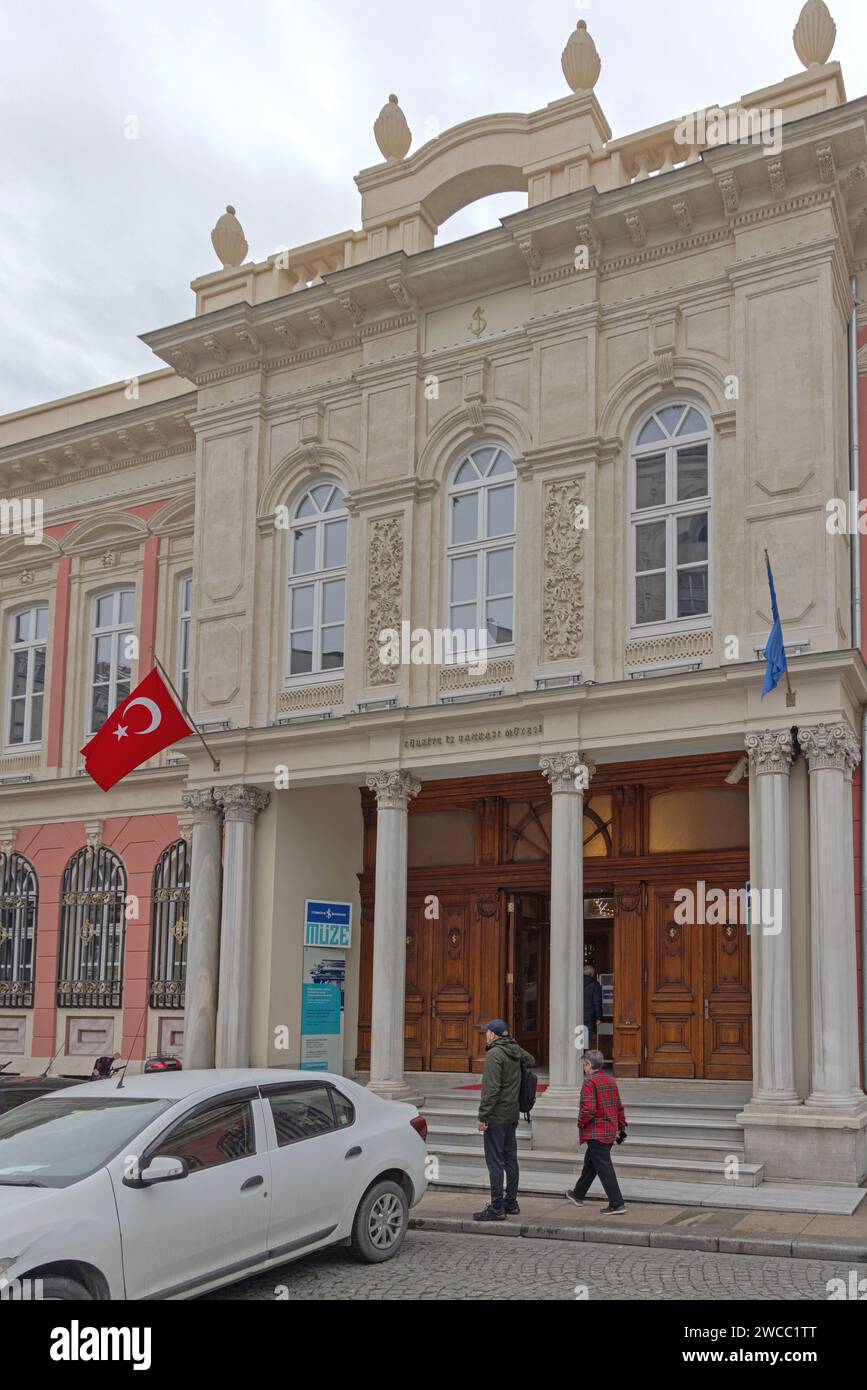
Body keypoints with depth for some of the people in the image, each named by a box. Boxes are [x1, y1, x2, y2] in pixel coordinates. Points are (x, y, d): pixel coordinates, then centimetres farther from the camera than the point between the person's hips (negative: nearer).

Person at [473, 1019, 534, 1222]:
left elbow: (491, 1088, -21)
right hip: (512, 1114, 9)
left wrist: (483, 1116, -18)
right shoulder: (516, 1051, 7)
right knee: (510, 1159, 15)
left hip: (497, 1116, -9)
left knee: (495, 1161, -5)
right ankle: (511, 1203, 23)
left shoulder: (494, 1054, -17)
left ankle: (497, 1208, -5)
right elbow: (530, 1060, 31)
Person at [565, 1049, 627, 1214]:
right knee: (590, 1163, 21)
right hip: (610, 1131, 9)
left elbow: (588, 1109, -23)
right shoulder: (611, 1081, 11)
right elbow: (619, 1107, 16)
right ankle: (578, 1195, 35)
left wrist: (581, 1124, -7)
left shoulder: (590, 1082, -15)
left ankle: (617, 1204, -8)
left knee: (604, 1167, -6)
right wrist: (621, 1128, 22)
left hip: (595, 1132, -9)